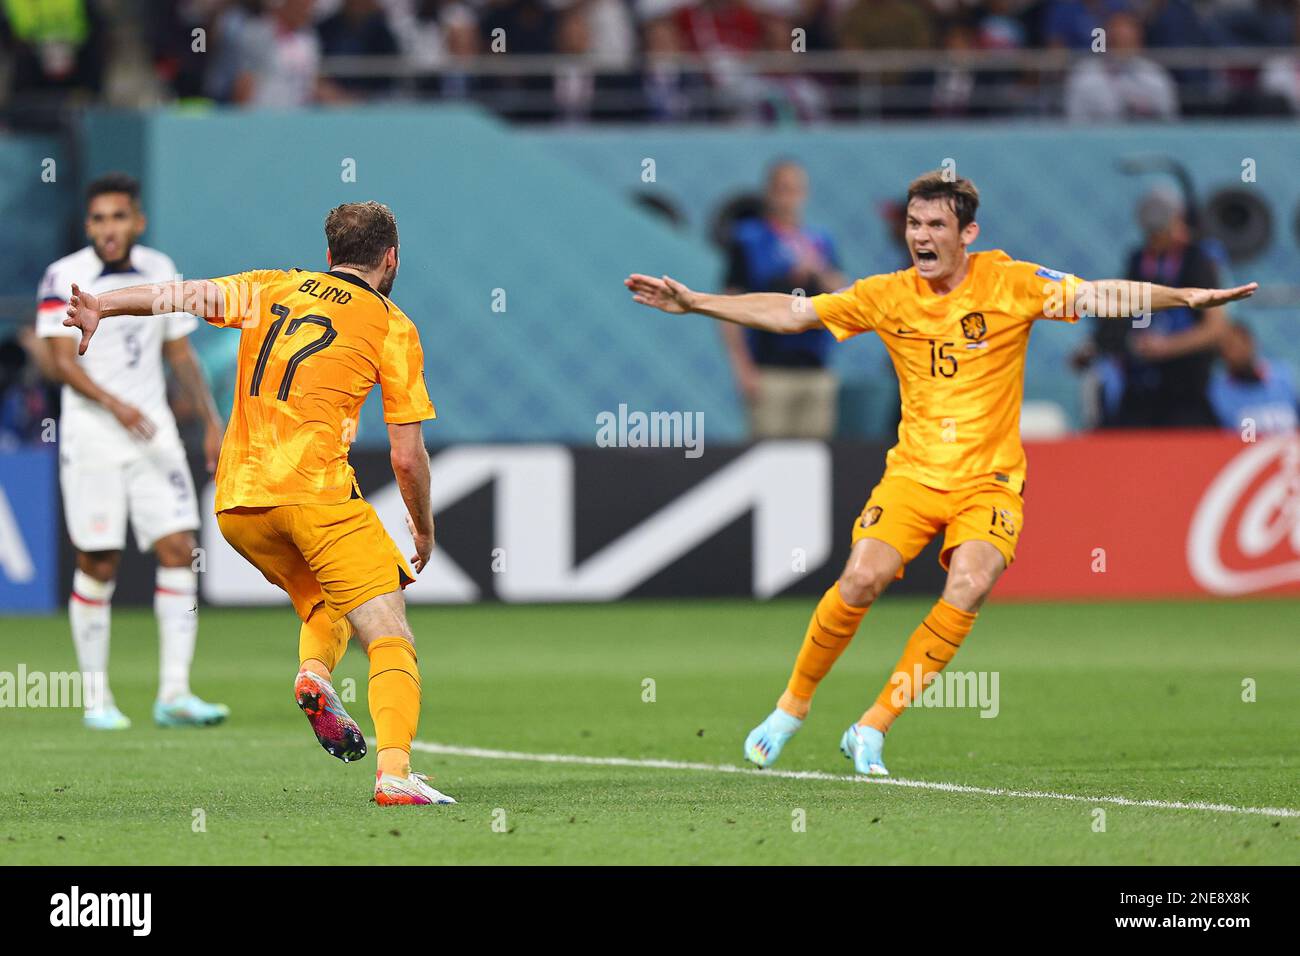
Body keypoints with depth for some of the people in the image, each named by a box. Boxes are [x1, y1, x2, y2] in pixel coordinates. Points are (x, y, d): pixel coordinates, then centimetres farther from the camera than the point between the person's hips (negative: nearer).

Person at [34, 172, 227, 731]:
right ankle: (96, 698, 10)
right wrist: (114, 404, -28)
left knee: (179, 550, -7)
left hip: (153, 433, 4)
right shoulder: (65, 277, -7)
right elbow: (60, 360, -14)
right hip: (91, 438, -4)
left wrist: (212, 421, 12)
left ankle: (174, 694, -6)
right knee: (98, 565, -2)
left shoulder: (160, 271, 8)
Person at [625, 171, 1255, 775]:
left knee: (970, 586, -26)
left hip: (989, 478, -1)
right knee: (862, 577, -22)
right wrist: (694, 303, 7)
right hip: (913, 471, 1)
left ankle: (871, 729, -14)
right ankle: (793, 707, 1)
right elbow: (789, 313, 10)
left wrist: (1187, 297, -27)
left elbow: (1097, 296, -12)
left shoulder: (1009, 283, -4)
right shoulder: (888, 296, 3)